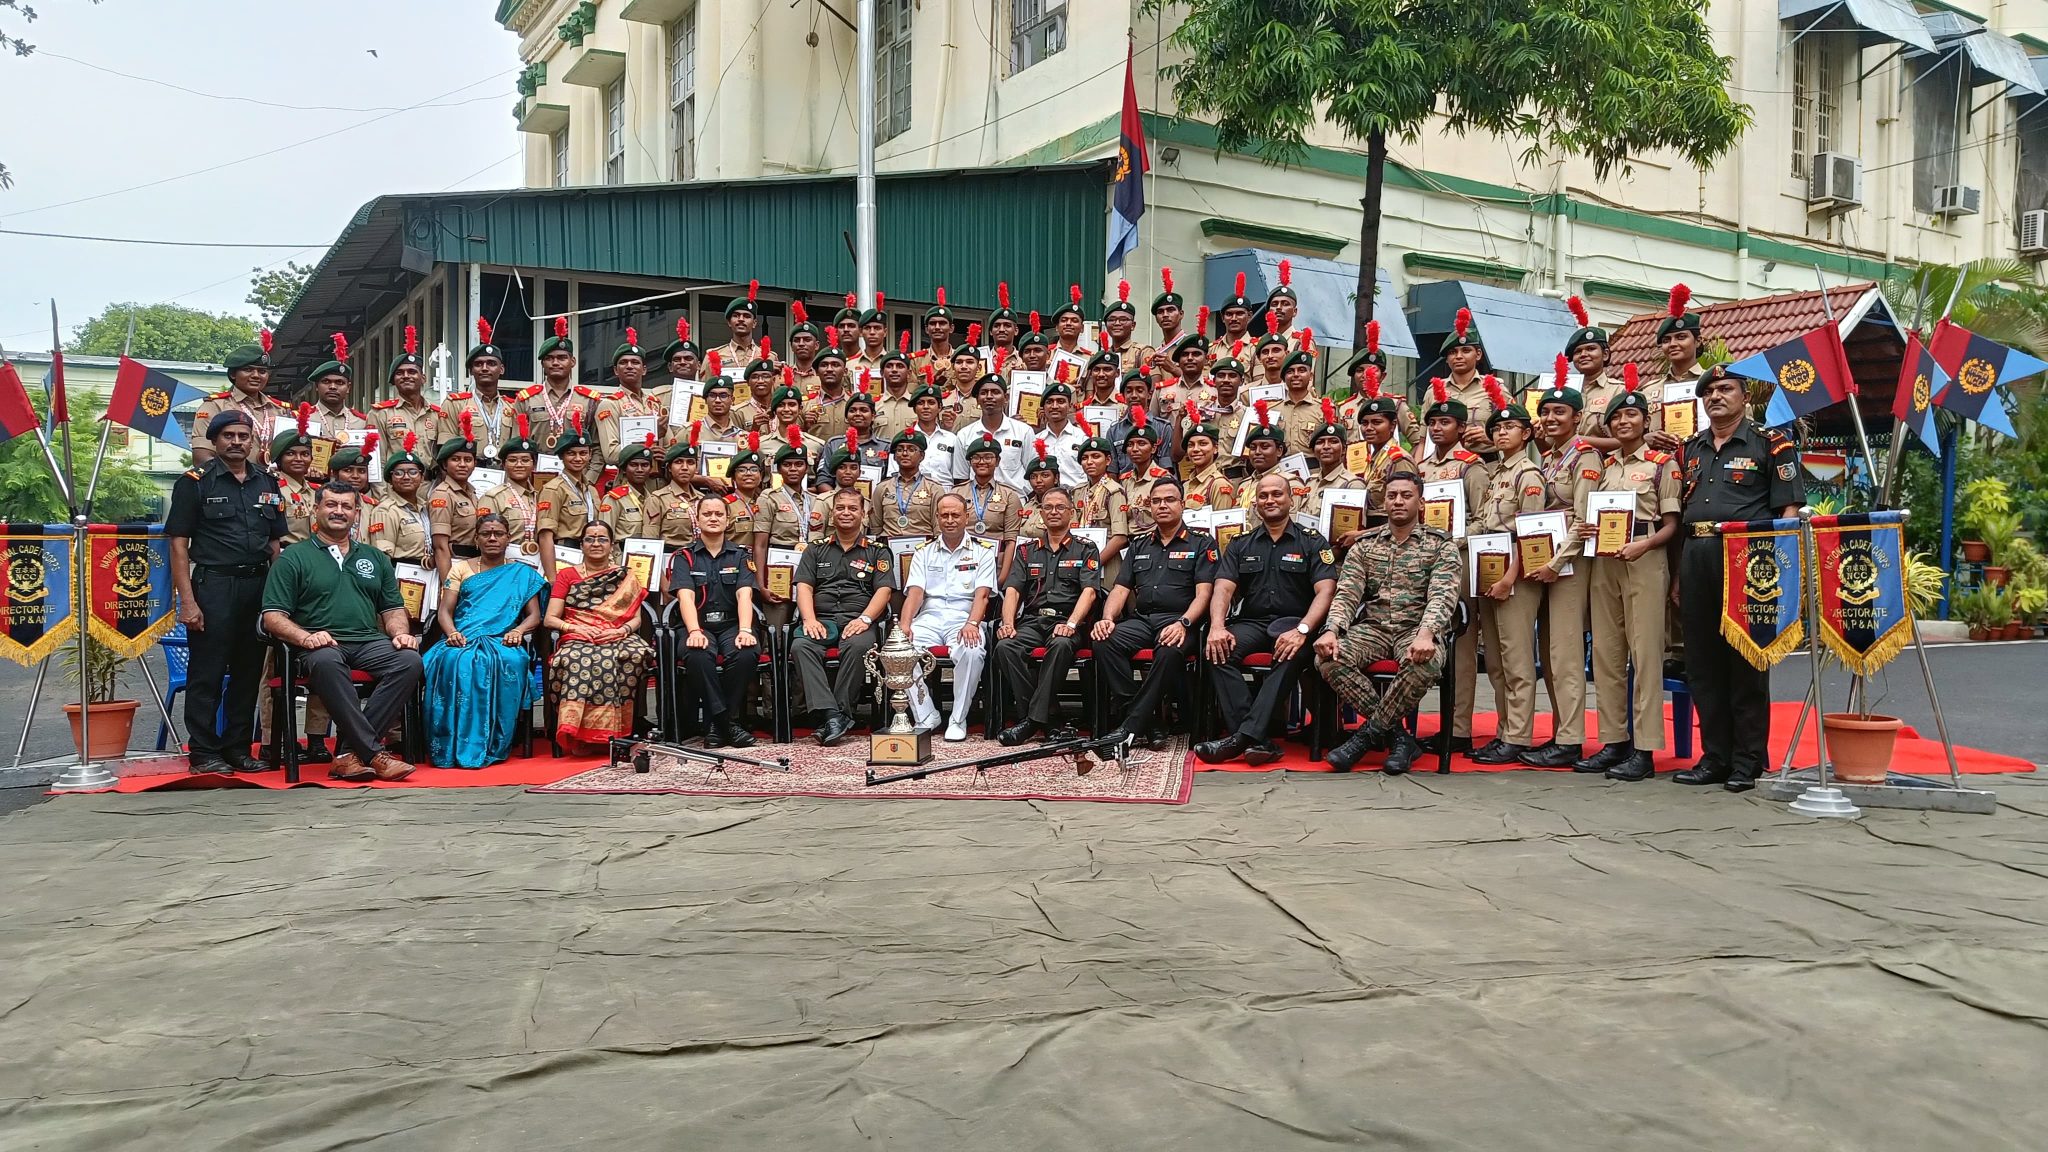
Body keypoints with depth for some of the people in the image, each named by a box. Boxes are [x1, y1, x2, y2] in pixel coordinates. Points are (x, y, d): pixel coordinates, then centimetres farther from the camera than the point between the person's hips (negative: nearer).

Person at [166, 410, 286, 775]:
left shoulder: (267, 483, 14)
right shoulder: (195, 482, 0)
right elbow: (179, 544, -4)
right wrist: (187, 601, -11)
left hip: (258, 587, 5)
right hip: (213, 585, -5)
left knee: (248, 672, 9)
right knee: (207, 673, -1)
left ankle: (238, 748, 19)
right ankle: (204, 753, 7)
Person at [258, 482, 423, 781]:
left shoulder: (374, 558, 24)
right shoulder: (293, 557, 11)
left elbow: (393, 609, 23)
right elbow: (272, 617, 2)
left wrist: (401, 633, 0)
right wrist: (305, 637, -17)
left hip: (369, 642, 4)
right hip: (321, 645, -3)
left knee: (409, 661, -29)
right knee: (326, 662, -40)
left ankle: (350, 753, -28)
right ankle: (374, 753, -39)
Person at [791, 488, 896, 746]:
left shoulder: (877, 552, 16)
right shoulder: (816, 550, 22)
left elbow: (884, 590, 4)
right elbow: (804, 587, 10)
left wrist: (865, 619, -14)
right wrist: (809, 620, -9)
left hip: (858, 622, -2)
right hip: (821, 621, 2)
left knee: (858, 646, -37)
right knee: (800, 646, -32)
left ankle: (840, 713, -29)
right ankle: (832, 714, -38)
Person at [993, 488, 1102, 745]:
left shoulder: (1085, 550, 13)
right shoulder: (1027, 550, 22)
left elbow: (1089, 591, -2)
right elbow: (1012, 590, 11)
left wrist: (1071, 624, -19)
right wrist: (1008, 624, -9)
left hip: (1066, 621, -3)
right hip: (1032, 621, 3)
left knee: (1061, 645, -38)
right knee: (1004, 646, -29)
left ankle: (1034, 719, -32)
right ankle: (1046, 717, -26)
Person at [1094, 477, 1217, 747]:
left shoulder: (1202, 543, 10)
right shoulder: (1138, 547, 24)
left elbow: (1203, 592, -2)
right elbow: (1120, 589, 16)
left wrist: (1183, 623, -20)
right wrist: (1107, 619, -6)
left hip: (1178, 621, -4)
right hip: (1141, 620, 4)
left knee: (1169, 652, -39)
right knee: (1104, 642, -28)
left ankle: (1132, 726, -29)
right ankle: (1138, 719, -25)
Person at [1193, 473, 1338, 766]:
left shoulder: (1313, 543, 8)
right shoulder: (1240, 546, 17)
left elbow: (1325, 591, -5)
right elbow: (1223, 589, 4)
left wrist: (1301, 630, -24)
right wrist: (1217, 627, -18)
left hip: (1293, 623, -3)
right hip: (1251, 623, 3)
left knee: (1293, 654, -38)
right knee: (1218, 651, -29)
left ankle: (1244, 736, -40)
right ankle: (1260, 740, -34)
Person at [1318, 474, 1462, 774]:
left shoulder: (1442, 545, 4)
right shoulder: (1365, 544, 12)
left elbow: (1442, 596, -11)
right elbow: (1347, 593, 2)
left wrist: (1426, 634, -32)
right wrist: (1332, 631, -20)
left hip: (1417, 628, -3)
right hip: (1373, 627, 3)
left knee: (1425, 663, -38)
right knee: (1329, 658, -27)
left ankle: (1370, 733, -16)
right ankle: (1396, 735, -16)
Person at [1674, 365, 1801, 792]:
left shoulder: (1769, 443, 2)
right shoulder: (1692, 449, 18)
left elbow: (1788, 510, -3)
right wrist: (1680, 574, 15)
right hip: (1696, 559, 6)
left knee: (1746, 662, -1)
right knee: (1702, 663, 7)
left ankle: (1748, 761, 5)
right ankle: (1715, 757, 15)